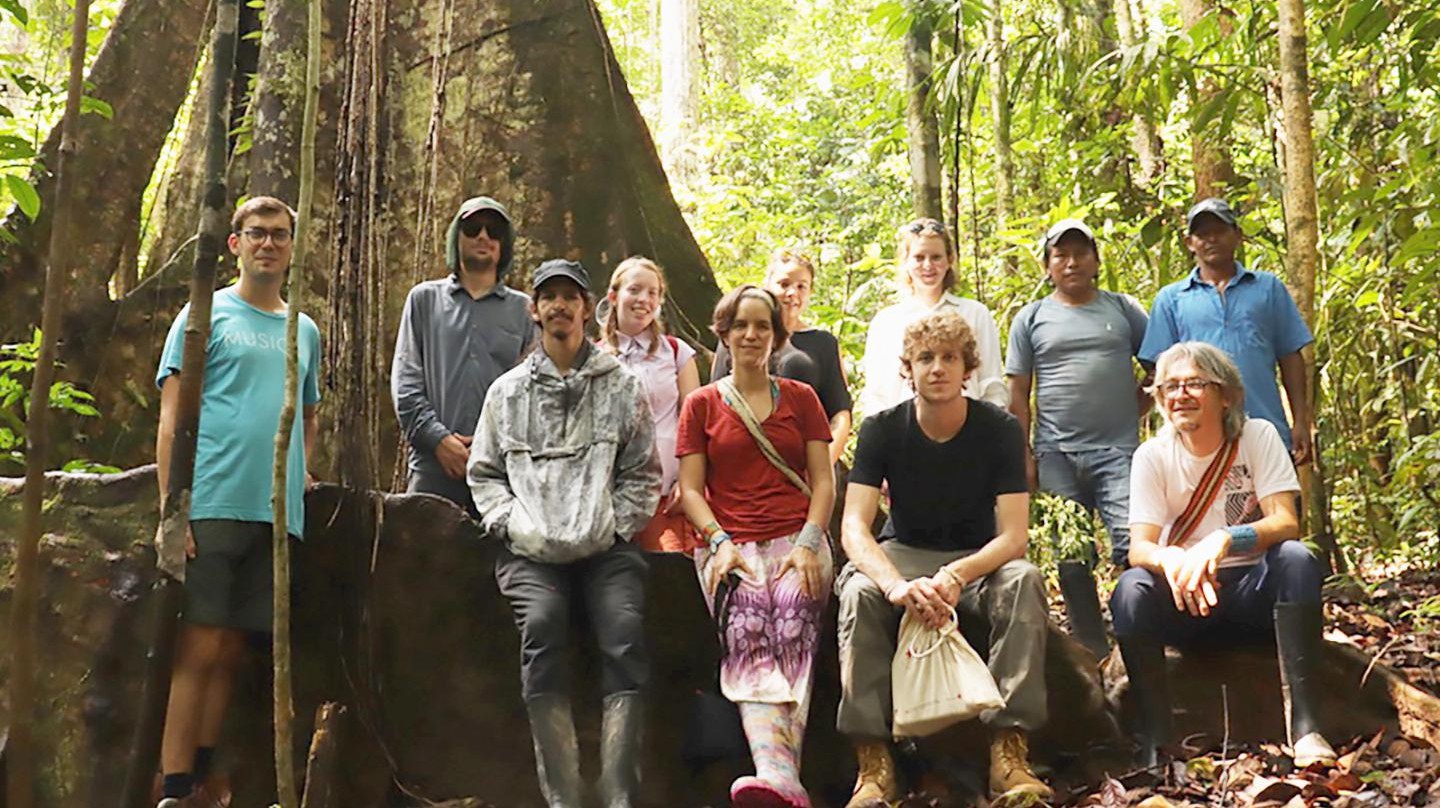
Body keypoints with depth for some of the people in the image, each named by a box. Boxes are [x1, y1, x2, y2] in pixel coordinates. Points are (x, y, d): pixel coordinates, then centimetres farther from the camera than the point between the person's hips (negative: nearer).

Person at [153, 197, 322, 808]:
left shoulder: (305, 331, 20)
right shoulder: (206, 314, 5)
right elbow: (171, 415, -1)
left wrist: (300, 471, 9)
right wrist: (169, 508, -10)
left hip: (278, 514, 5)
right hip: (212, 504, -4)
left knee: (230, 653, 7)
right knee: (199, 649, -7)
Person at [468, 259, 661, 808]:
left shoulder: (621, 386, 14)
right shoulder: (508, 391, 19)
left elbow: (642, 475, 11)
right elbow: (484, 472, 18)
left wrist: (613, 528, -3)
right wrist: (511, 524, 1)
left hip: (605, 550, 0)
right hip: (531, 551, 0)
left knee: (625, 627, -28)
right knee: (542, 621, -29)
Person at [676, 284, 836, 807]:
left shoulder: (800, 399, 18)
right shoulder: (702, 404, 17)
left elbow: (823, 482, 12)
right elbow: (690, 489, 11)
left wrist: (807, 544, -6)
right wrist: (720, 542, -7)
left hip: (797, 539, 1)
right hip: (730, 542, 0)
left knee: (792, 624, -31)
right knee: (747, 630, -31)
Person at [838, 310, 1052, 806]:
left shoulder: (1000, 429, -11)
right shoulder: (882, 429, -10)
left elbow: (1013, 536, -17)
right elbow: (854, 528, -19)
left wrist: (957, 576, -38)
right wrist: (895, 583, -41)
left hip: (978, 559, 0)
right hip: (903, 555, 0)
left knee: (1023, 581, -33)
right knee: (858, 590, -33)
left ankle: (1009, 753, -33)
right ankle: (874, 761, -33)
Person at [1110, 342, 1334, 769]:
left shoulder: (1258, 436, -5)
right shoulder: (1153, 456, -4)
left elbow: (1286, 523, -17)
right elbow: (1139, 547, -14)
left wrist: (1224, 540, -38)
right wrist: (1170, 559, -40)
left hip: (1254, 589, 0)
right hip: (1185, 596, 0)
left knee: (1296, 560, -31)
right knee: (1131, 590, -30)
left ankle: (1305, 726, -31)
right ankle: (1154, 744, -26)